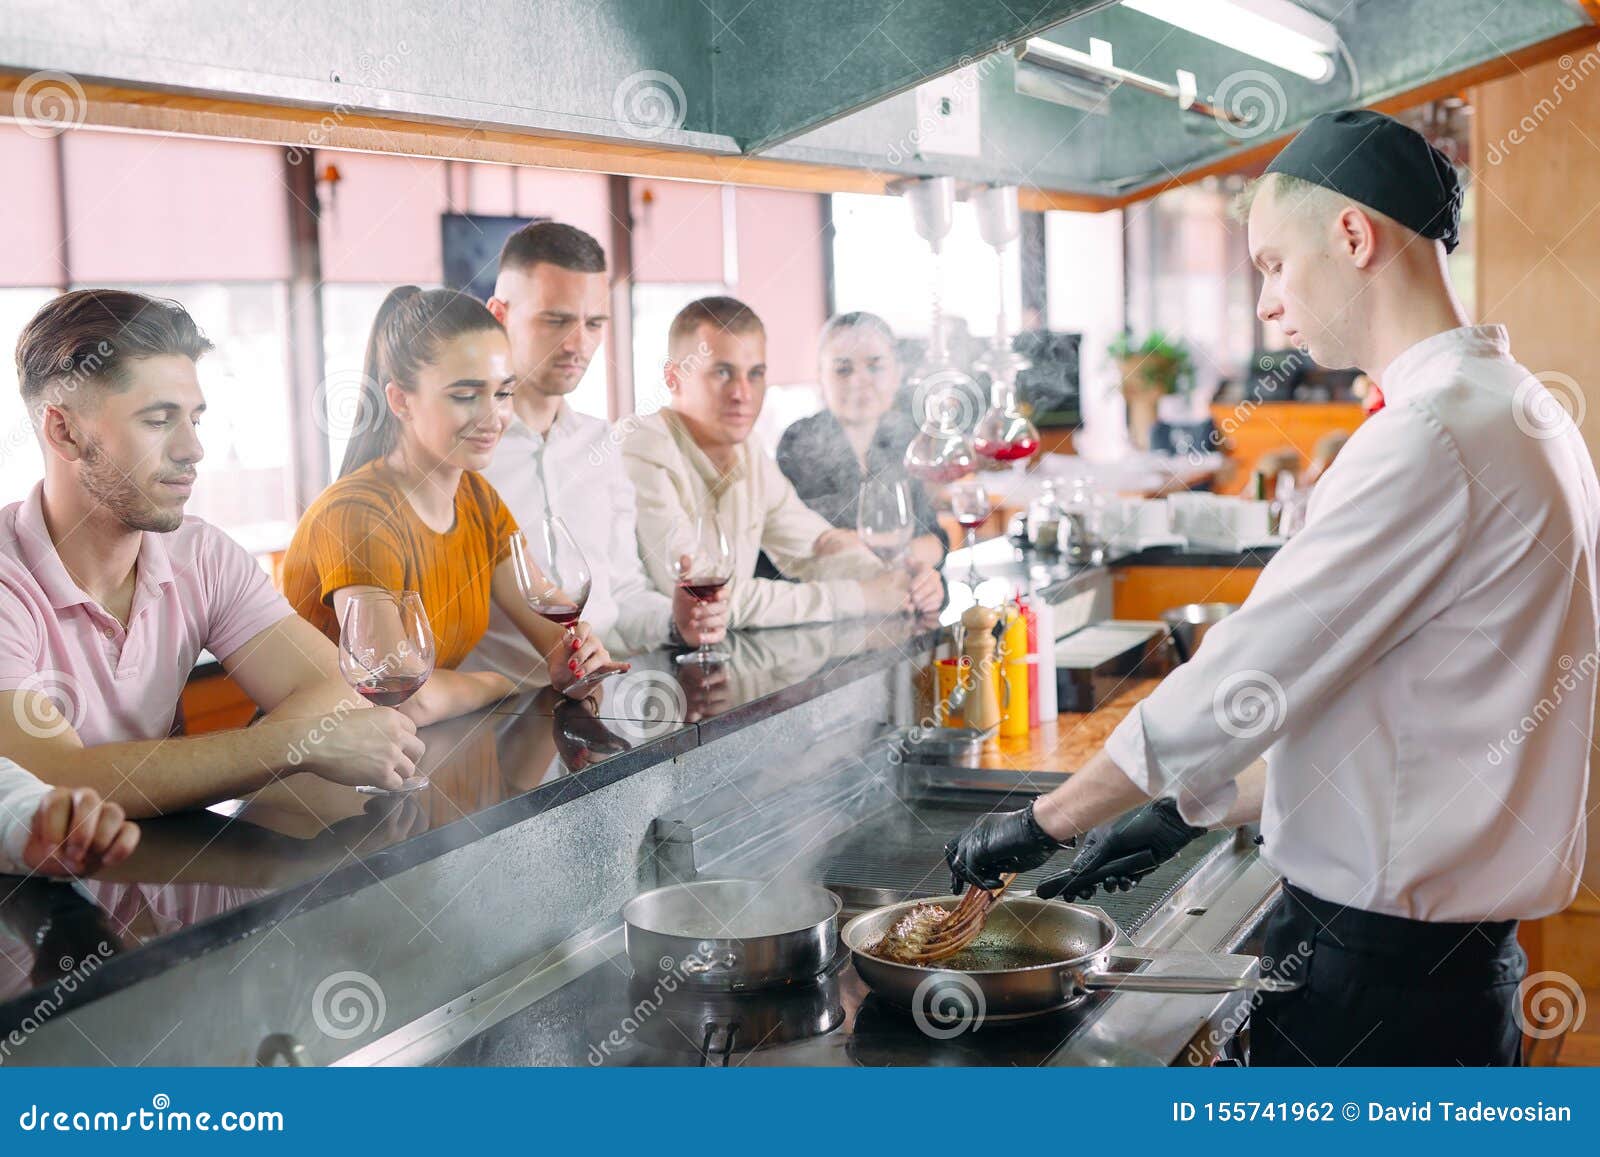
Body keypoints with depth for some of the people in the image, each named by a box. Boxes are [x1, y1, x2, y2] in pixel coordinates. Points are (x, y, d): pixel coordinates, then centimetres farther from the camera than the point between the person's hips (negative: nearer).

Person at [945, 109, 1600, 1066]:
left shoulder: (1432, 439, -21)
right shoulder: (1517, 413, 12)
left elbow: (1242, 686, -20)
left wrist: (1046, 822, -8)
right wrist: (1193, 812, 16)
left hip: (1380, 968, -9)